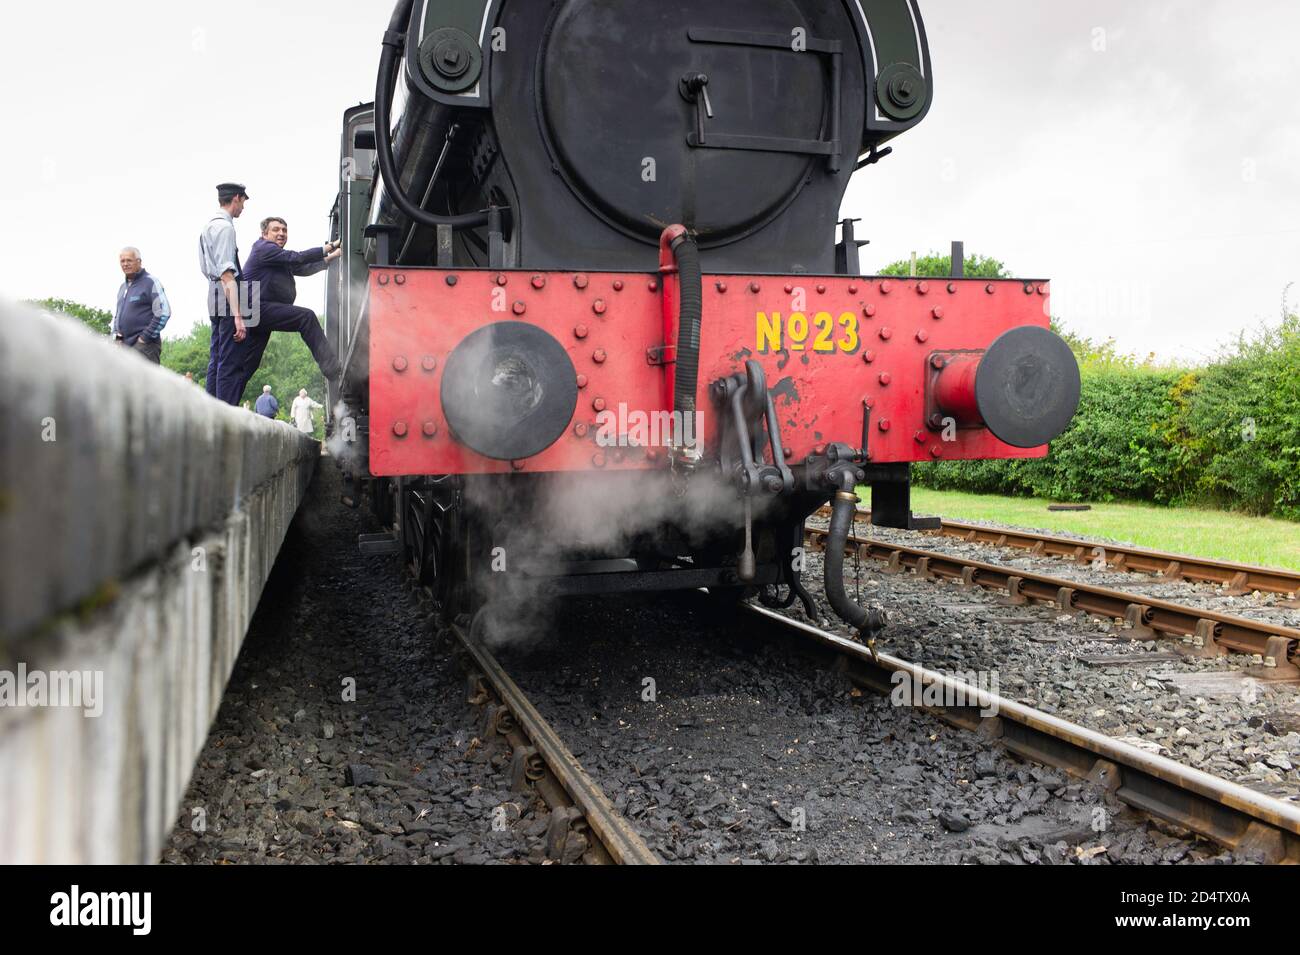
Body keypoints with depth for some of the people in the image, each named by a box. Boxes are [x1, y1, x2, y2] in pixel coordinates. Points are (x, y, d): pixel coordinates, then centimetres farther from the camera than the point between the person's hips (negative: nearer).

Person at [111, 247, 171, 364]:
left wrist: (146, 337, -14)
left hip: (144, 345, -8)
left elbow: (163, 313, -13)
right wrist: (115, 334, 12)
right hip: (123, 344, 8)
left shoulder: (150, 283, -4)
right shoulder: (123, 287, 20)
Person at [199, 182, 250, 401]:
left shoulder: (208, 227, 20)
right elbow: (227, 275, -19)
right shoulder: (225, 227, -11)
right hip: (227, 302, -10)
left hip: (214, 302, 10)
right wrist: (237, 315, -23)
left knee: (216, 361, 11)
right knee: (230, 365, -11)